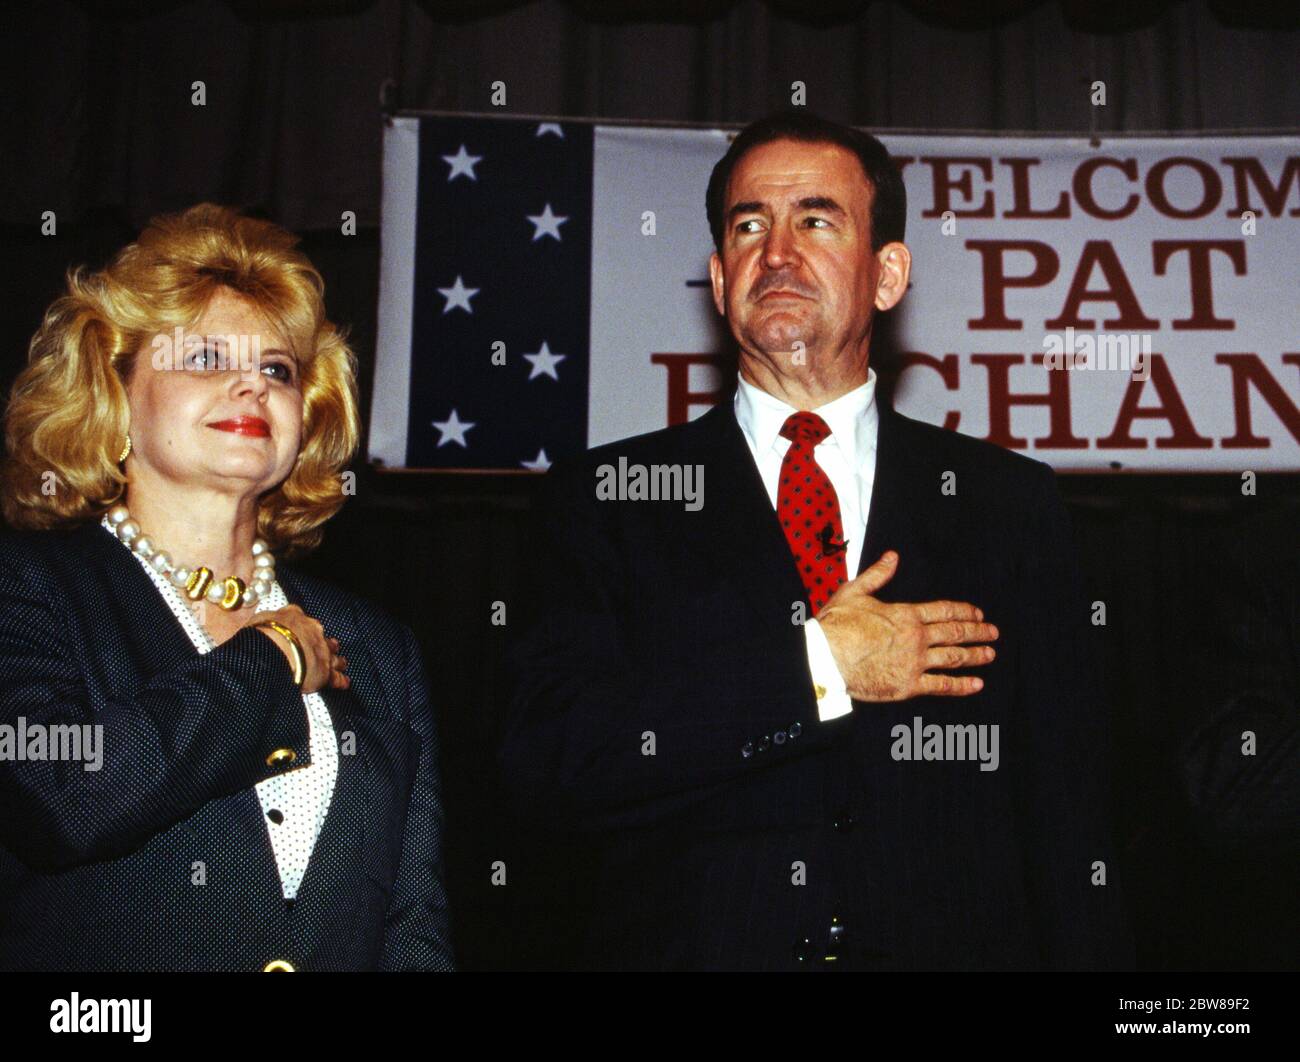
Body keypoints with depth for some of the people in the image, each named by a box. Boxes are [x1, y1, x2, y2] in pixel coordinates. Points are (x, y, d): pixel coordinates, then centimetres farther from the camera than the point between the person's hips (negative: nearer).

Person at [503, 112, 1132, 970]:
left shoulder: (1011, 503, 4)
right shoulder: (605, 499, 1)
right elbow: (547, 766, -10)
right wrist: (816, 666, -14)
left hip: (954, 945, 0)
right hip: (691, 944, 1)